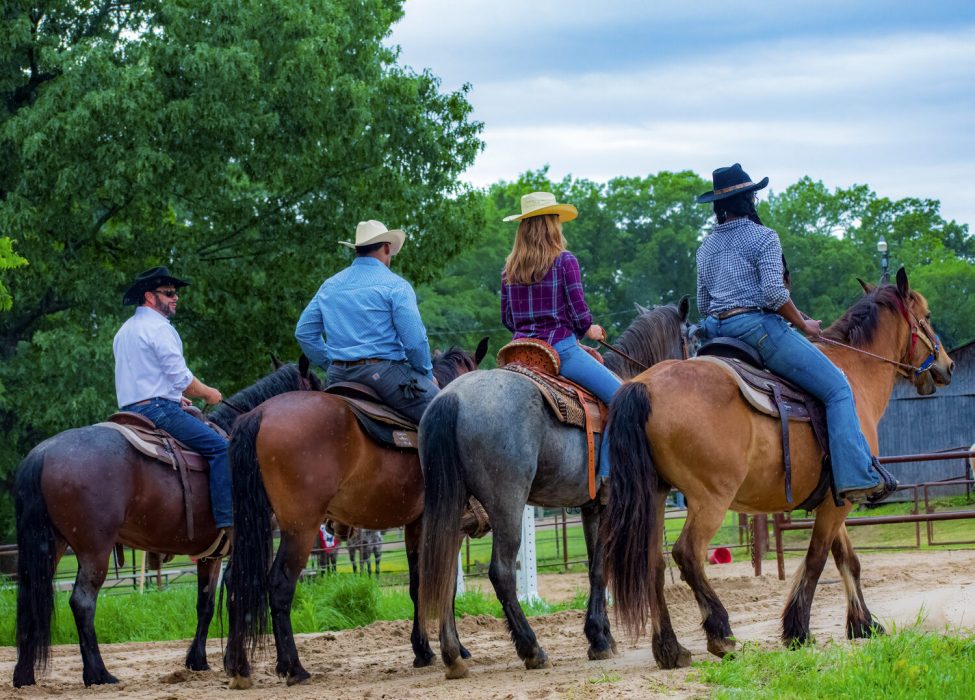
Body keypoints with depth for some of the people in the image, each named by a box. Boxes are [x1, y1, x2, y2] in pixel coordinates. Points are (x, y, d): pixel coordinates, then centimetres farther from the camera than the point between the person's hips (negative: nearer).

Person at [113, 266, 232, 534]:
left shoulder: (124, 331, 20)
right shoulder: (159, 328, -10)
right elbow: (181, 379, -14)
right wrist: (209, 394, 3)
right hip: (158, 409, -10)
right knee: (220, 447, -16)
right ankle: (227, 520, -28)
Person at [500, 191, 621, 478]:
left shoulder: (510, 267, 9)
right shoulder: (564, 261, -8)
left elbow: (507, 319, 12)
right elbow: (579, 312, -10)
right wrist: (589, 331, 10)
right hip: (560, 349, -7)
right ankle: (608, 475, -15)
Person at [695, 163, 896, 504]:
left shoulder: (706, 246, 17)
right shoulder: (762, 237, -5)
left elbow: (703, 305, 21)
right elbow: (774, 293, -16)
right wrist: (804, 325, -3)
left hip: (717, 332, 8)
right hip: (759, 327, -8)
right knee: (838, 389, -6)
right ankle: (859, 478, -18)